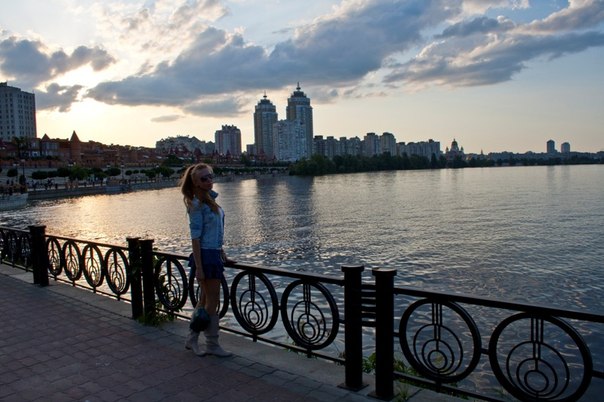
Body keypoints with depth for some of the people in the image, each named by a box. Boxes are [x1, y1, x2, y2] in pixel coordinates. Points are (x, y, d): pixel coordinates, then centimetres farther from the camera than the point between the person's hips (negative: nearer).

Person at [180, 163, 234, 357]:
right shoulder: (197, 205, -14)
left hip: (215, 254, 8)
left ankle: (192, 339, 29)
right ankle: (212, 345, 16)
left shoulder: (211, 199, 11)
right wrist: (198, 267, -18)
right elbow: (195, 237, -16)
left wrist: (222, 255, 19)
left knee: (205, 300, 16)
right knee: (213, 302, 2)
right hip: (206, 255, -8)